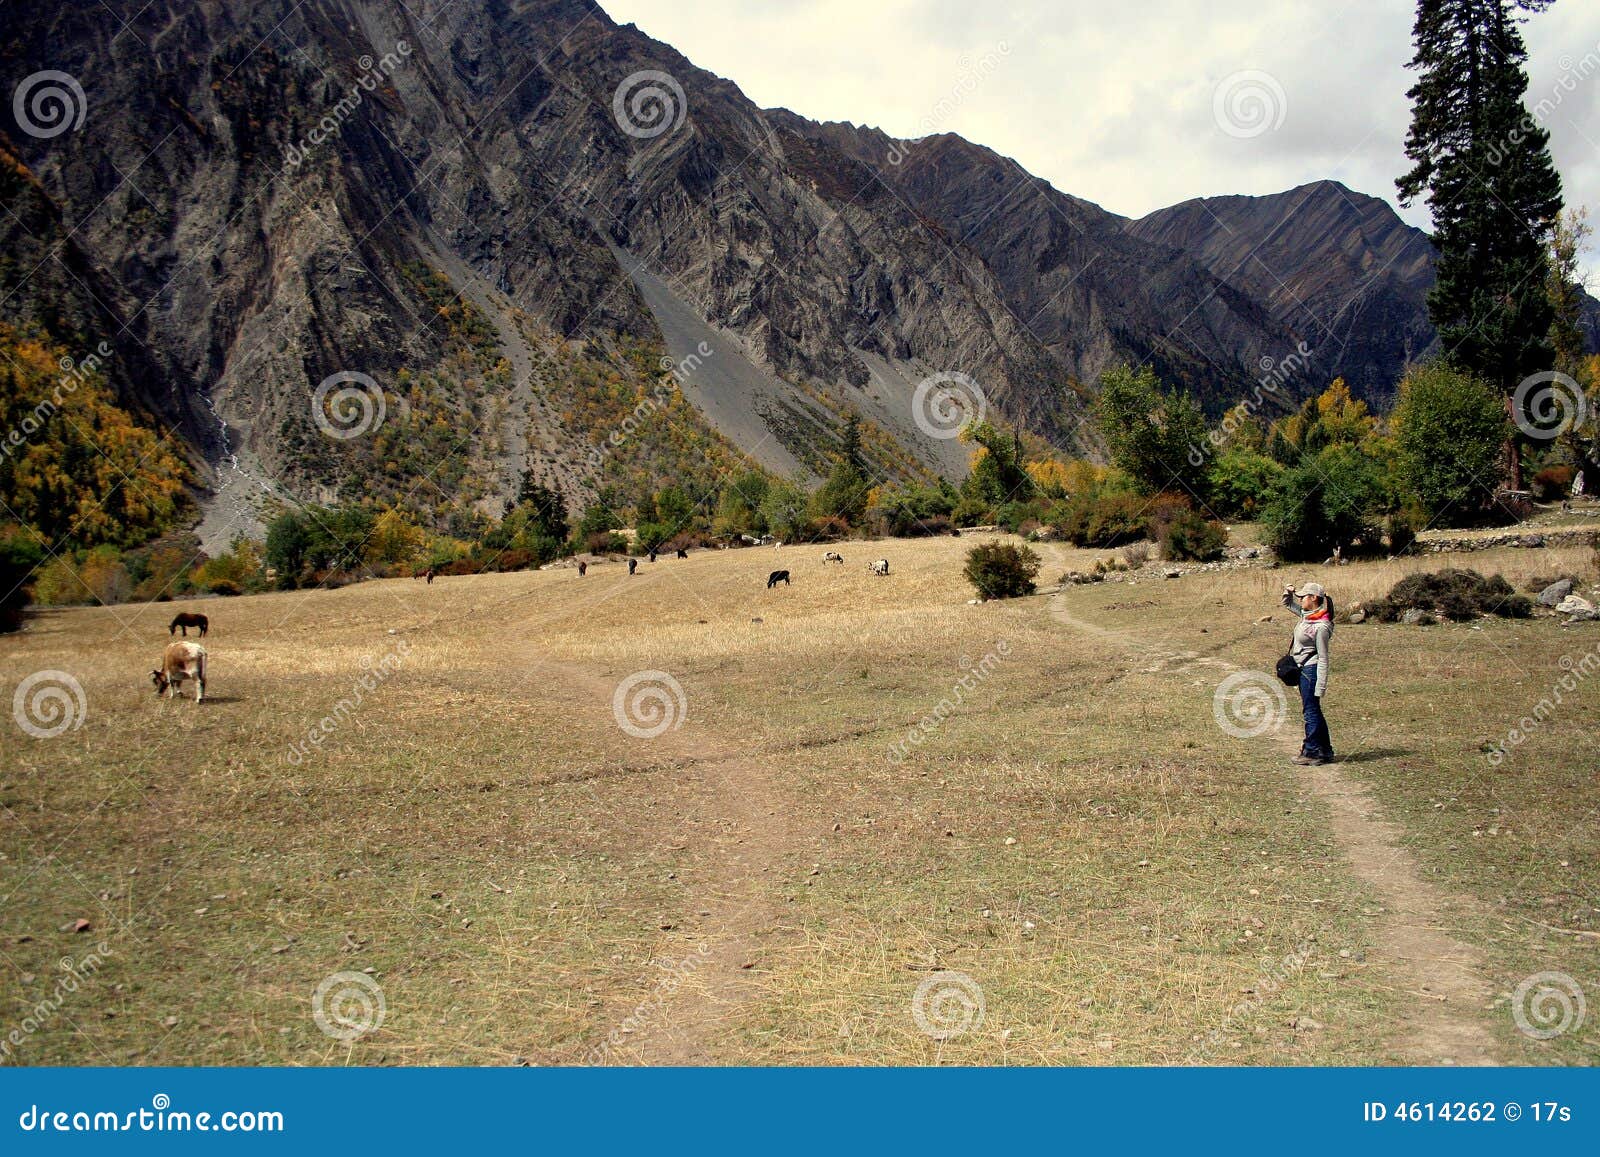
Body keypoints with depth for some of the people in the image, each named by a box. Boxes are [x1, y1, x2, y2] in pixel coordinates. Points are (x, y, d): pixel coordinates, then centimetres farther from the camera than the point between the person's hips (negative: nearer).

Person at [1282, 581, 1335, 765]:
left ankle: (1312, 752, 5)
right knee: (1313, 711, 15)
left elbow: (1323, 659, -19)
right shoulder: (1306, 615, 5)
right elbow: (1288, 604, 24)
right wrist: (1288, 593, 1)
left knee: (1311, 712, -2)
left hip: (1311, 670, -10)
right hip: (1303, 669, 10)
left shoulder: (1321, 626, -20)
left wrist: (1320, 687, -19)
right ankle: (1325, 751, 23)